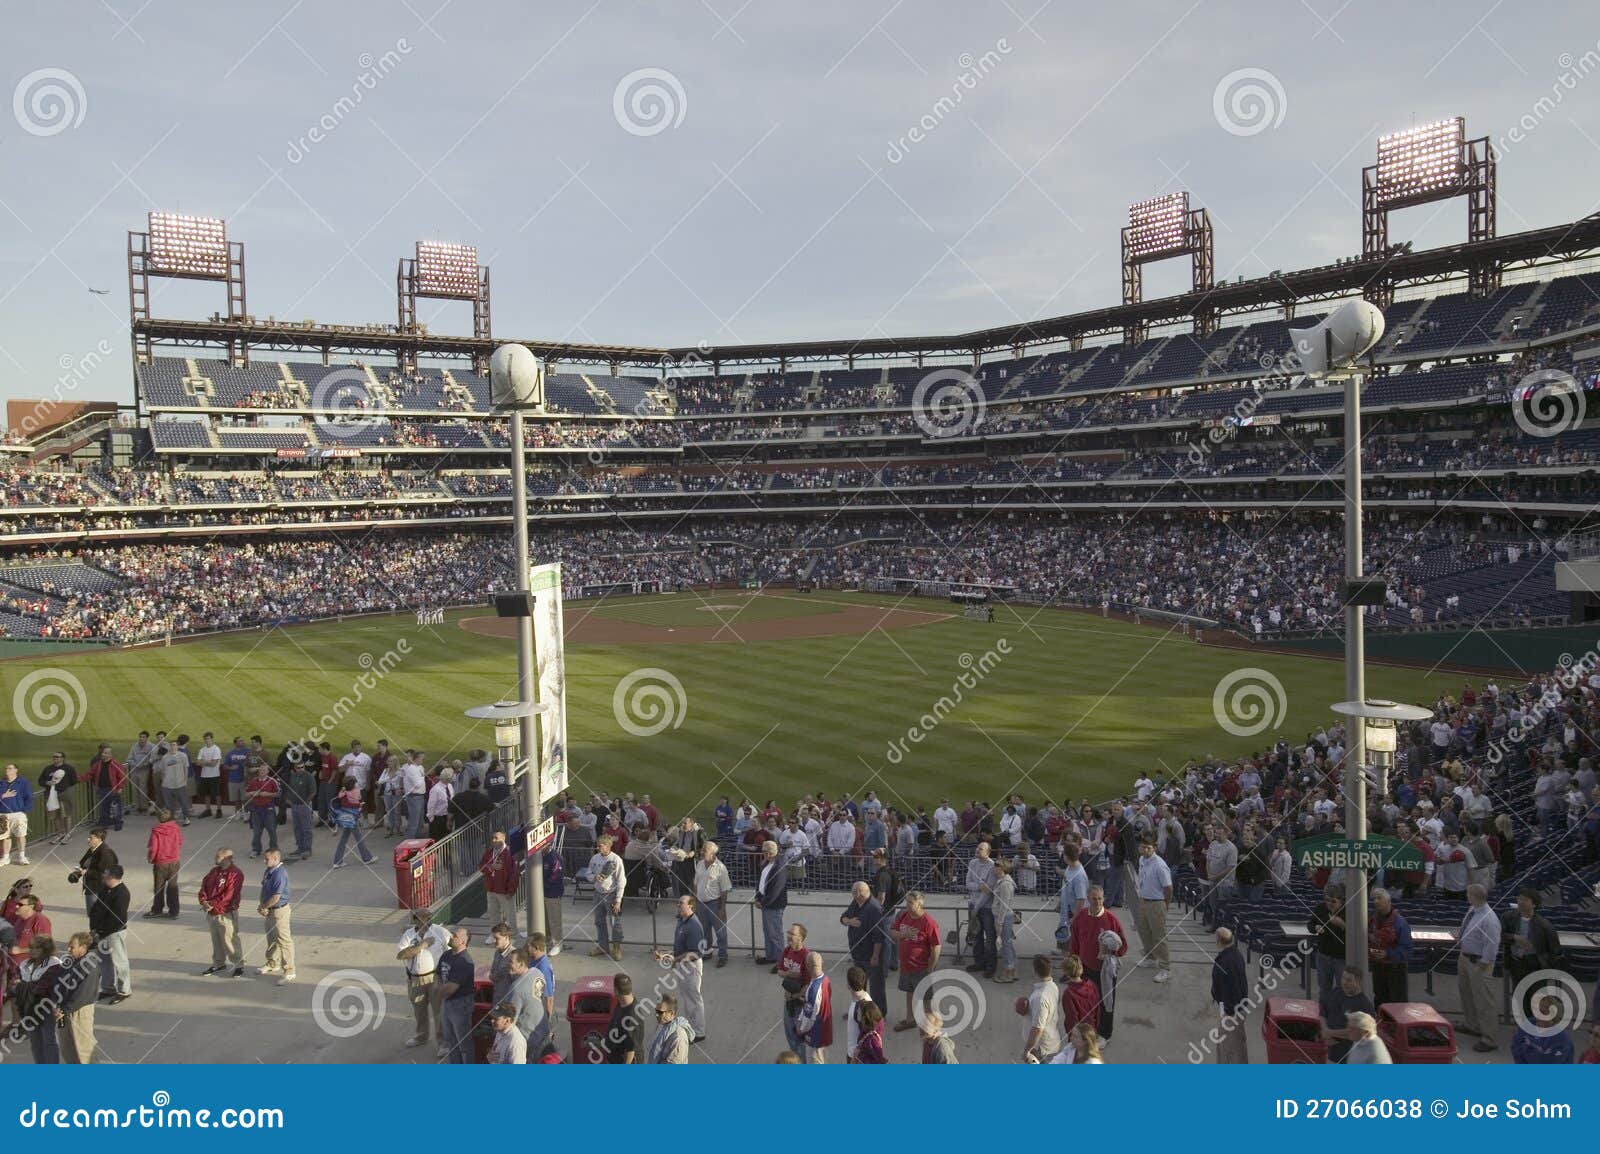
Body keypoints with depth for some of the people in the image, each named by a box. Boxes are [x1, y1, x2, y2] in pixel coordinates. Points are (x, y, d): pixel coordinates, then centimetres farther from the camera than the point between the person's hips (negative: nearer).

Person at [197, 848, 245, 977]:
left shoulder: (235, 874, -17)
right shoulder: (214, 871, 9)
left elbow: (228, 894, -23)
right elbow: (204, 886, 7)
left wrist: (212, 904, -23)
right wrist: (204, 901, -10)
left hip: (226, 914, -8)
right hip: (211, 913, 8)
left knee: (229, 940, -2)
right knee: (216, 940, 19)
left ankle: (239, 965, 10)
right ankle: (218, 963, 33)